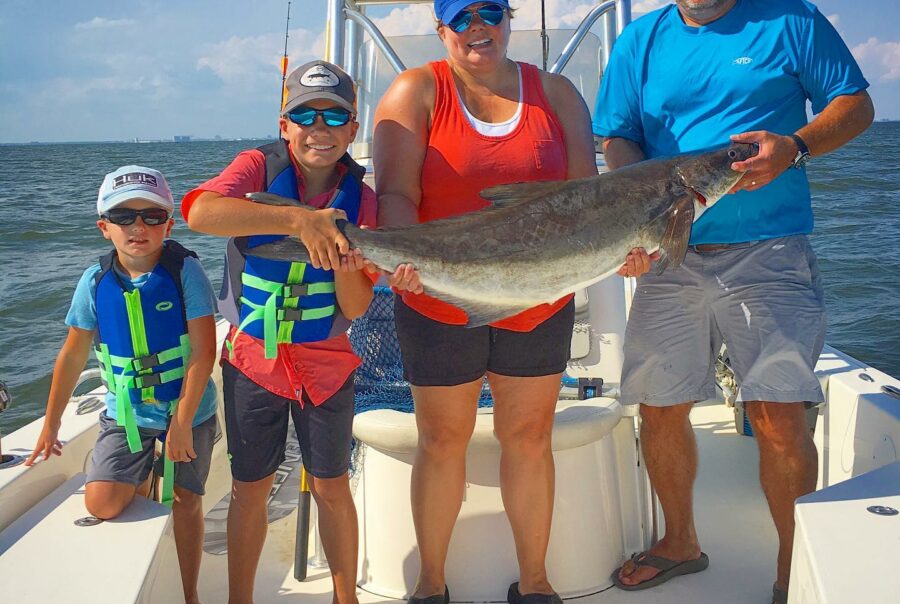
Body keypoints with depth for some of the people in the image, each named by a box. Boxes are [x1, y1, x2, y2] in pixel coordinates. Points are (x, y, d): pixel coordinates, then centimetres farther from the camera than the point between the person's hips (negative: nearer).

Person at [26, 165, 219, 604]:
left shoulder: (185, 271, -16)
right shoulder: (96, 281, -6)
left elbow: (203, 351, -17)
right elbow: (73, 355, 4)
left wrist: (181, 422, -18)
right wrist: (51, 423, 10)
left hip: (189, 411, -2)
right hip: (125, 414, 2)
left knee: (185, 500, 8)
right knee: (102, 504, -8)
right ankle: (143, 482, 28)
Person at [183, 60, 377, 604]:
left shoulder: (361, 199, -5)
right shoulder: (259, 168, -11)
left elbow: (357, 307, -5)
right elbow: (200, 211, -34)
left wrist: (346, 264, -26)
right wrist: (298, 219, -42)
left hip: (327, 365, 1)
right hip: (252, 359, -1)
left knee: (332, 487, 11)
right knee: (251, 489, 11)